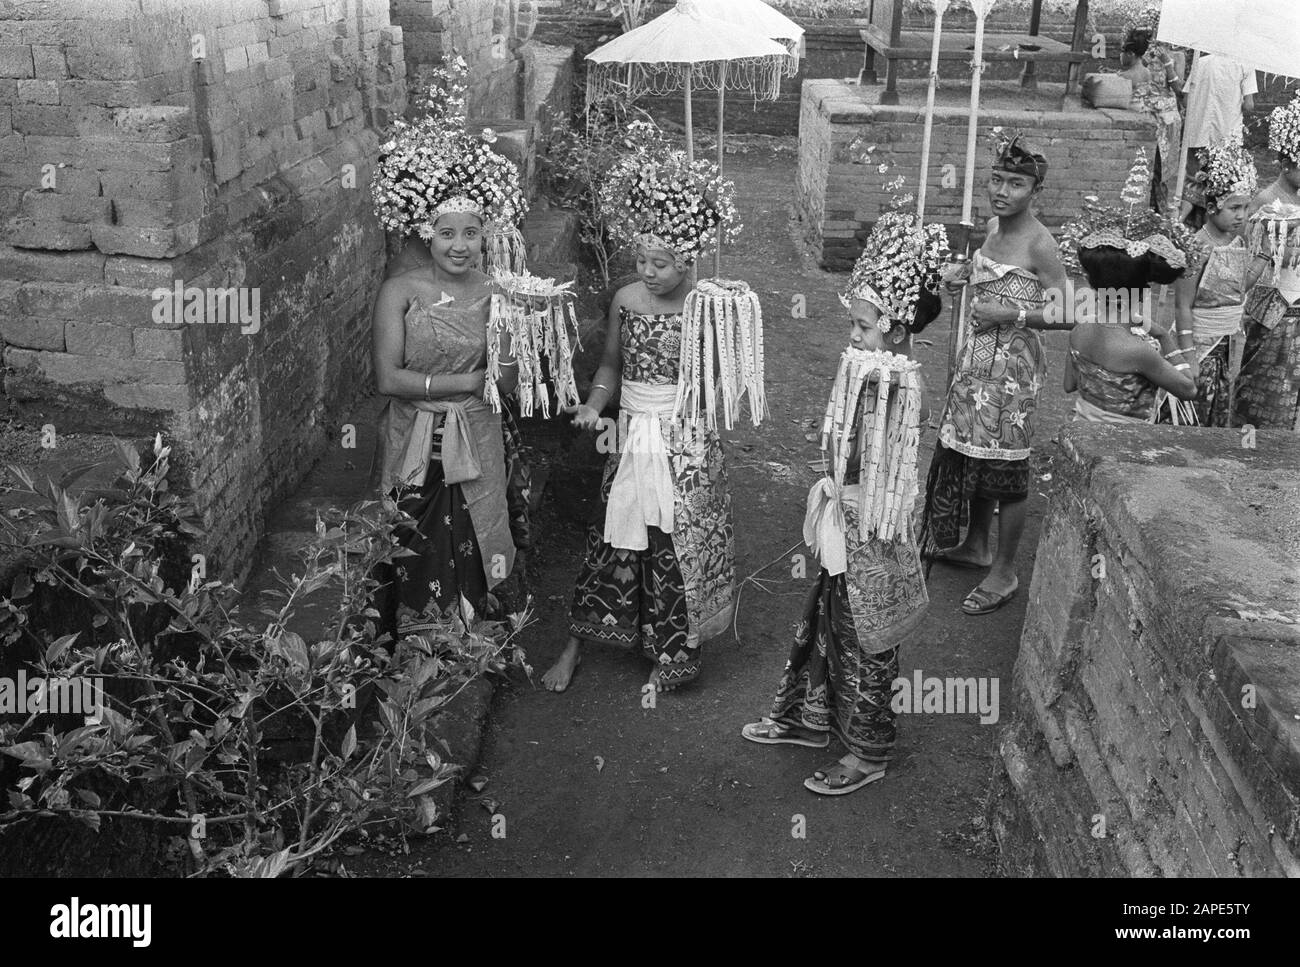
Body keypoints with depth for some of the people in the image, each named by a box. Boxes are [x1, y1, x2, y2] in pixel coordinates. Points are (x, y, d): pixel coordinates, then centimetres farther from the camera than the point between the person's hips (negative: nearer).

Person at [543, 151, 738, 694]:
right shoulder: (626, 300, 0)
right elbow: (612, 365, 10)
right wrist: (593, 407, -5)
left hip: (687, 443, -3)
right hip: (632, 439, 3)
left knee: (679, 547, 6)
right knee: (613, 540, 11)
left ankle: (673, 655, 25)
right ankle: (575, 645, 24)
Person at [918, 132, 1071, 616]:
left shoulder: (1039, 244, -17)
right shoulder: (993, 226, 7)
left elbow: (1066, 315, -18)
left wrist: (1010, 315, -23)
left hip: (1011, 369, -8)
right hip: (976, 362, 8)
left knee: (1004, 467, 1)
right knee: (967, 454, 18)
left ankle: (1004, 573, 15)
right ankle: (975, 545, 38)